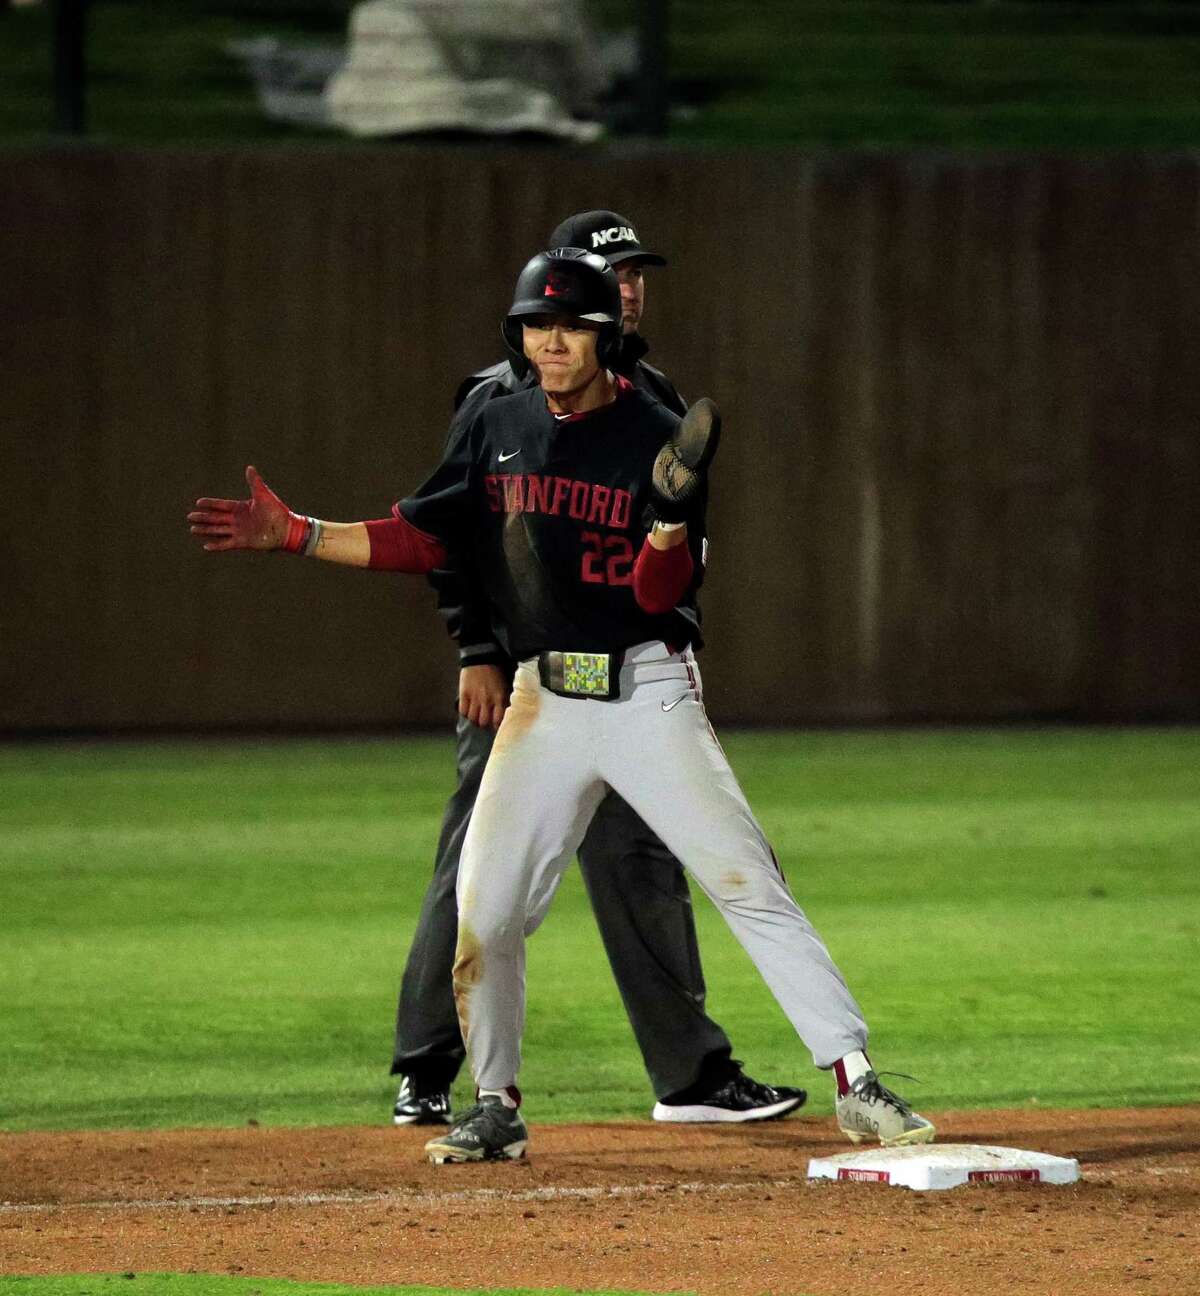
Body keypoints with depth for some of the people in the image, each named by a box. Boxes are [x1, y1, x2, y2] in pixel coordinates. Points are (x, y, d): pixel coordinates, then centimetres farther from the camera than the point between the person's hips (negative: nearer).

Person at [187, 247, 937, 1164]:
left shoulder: (656, 439, -6)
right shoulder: (500, 429, 8)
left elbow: (660, 593, -12)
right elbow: (419, 539, 12)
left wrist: (672, 517, -31)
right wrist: (294, 534, 5)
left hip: (649, 697, -4)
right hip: (546, 702, 4)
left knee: (750, 885, -12)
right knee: (483, 912, 0)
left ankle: (857, 1086, -11)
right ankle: (497, 1108, 17)